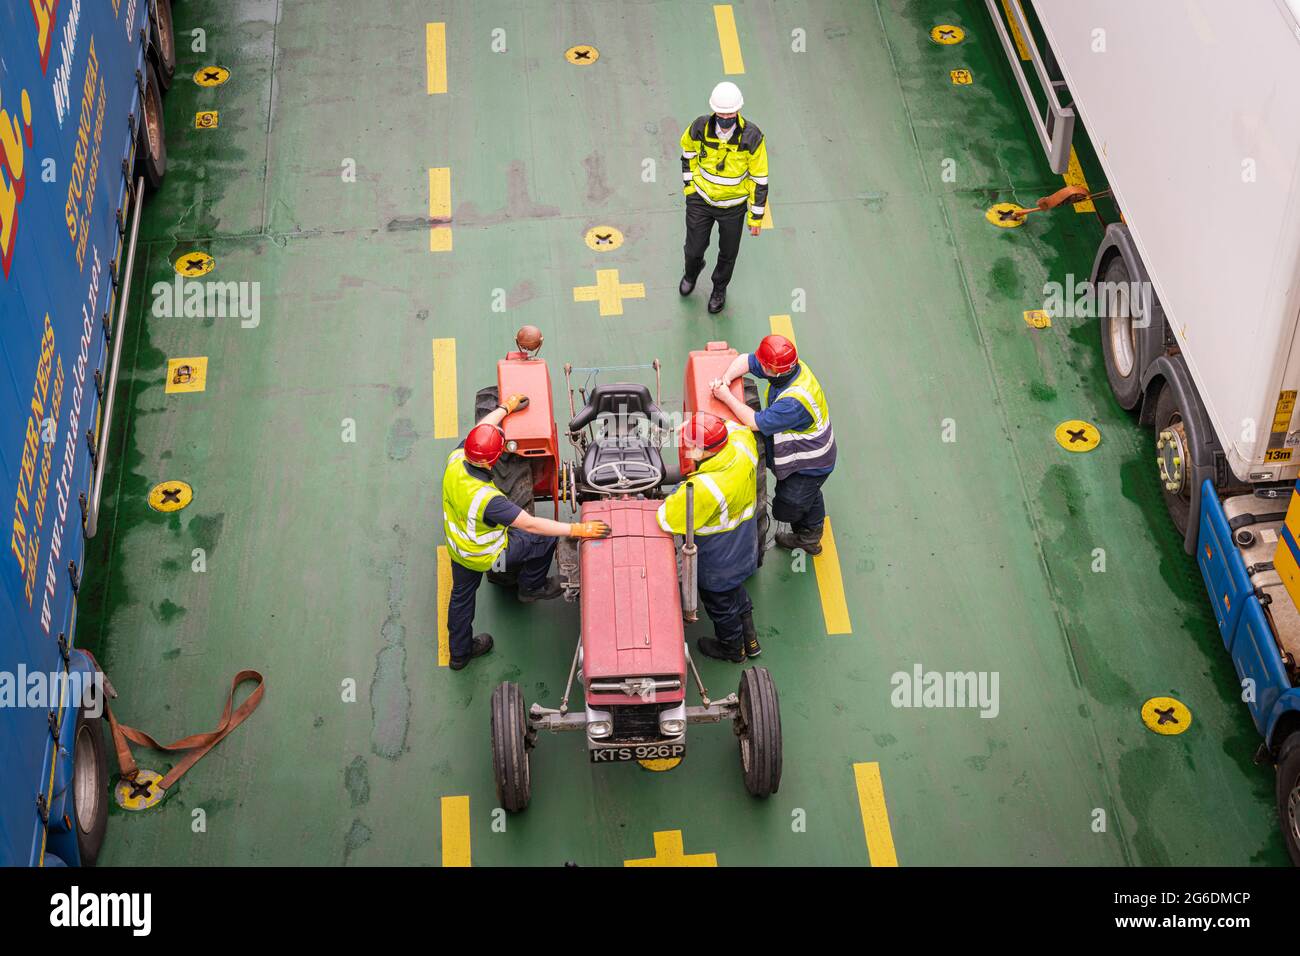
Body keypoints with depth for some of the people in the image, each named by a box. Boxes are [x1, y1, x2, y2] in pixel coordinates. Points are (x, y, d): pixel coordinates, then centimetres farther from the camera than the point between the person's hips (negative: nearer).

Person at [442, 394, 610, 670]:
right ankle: (531, 588, 37)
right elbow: (530, 525, -36)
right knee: (545, 539, 11)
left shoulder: (456, 459, -24)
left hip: (457, 548, 6)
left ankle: (459, 653, 47)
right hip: (486, 556, -6)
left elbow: (482, 427, -3)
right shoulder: (486, 499, -43)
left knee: (461, 596, 27)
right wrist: (576, 529, -31)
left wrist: (506, 408, 14)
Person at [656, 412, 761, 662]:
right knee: (737, 594, 33)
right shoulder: (743, 447, -24)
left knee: (720, 604, 23)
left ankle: (732, 648, 48)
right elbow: (737, 428, 3)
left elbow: (668, 521, -30)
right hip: (744, 547, 6)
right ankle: (749, 639, 52)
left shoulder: (703, 489, -44)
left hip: (717, 563, -6)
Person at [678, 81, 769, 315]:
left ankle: (720, 288, 48)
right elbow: (688, 150, 4)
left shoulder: (752, 137, -27)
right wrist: (688, 184, 6)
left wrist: (756, 217, -10)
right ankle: (692, 272, 50)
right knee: (694, 248, 13)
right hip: (701, 199, 1)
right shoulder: (701, 127, -21)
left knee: (728, 252, 18)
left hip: (733, 205, -1)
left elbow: (760, 179, -16)